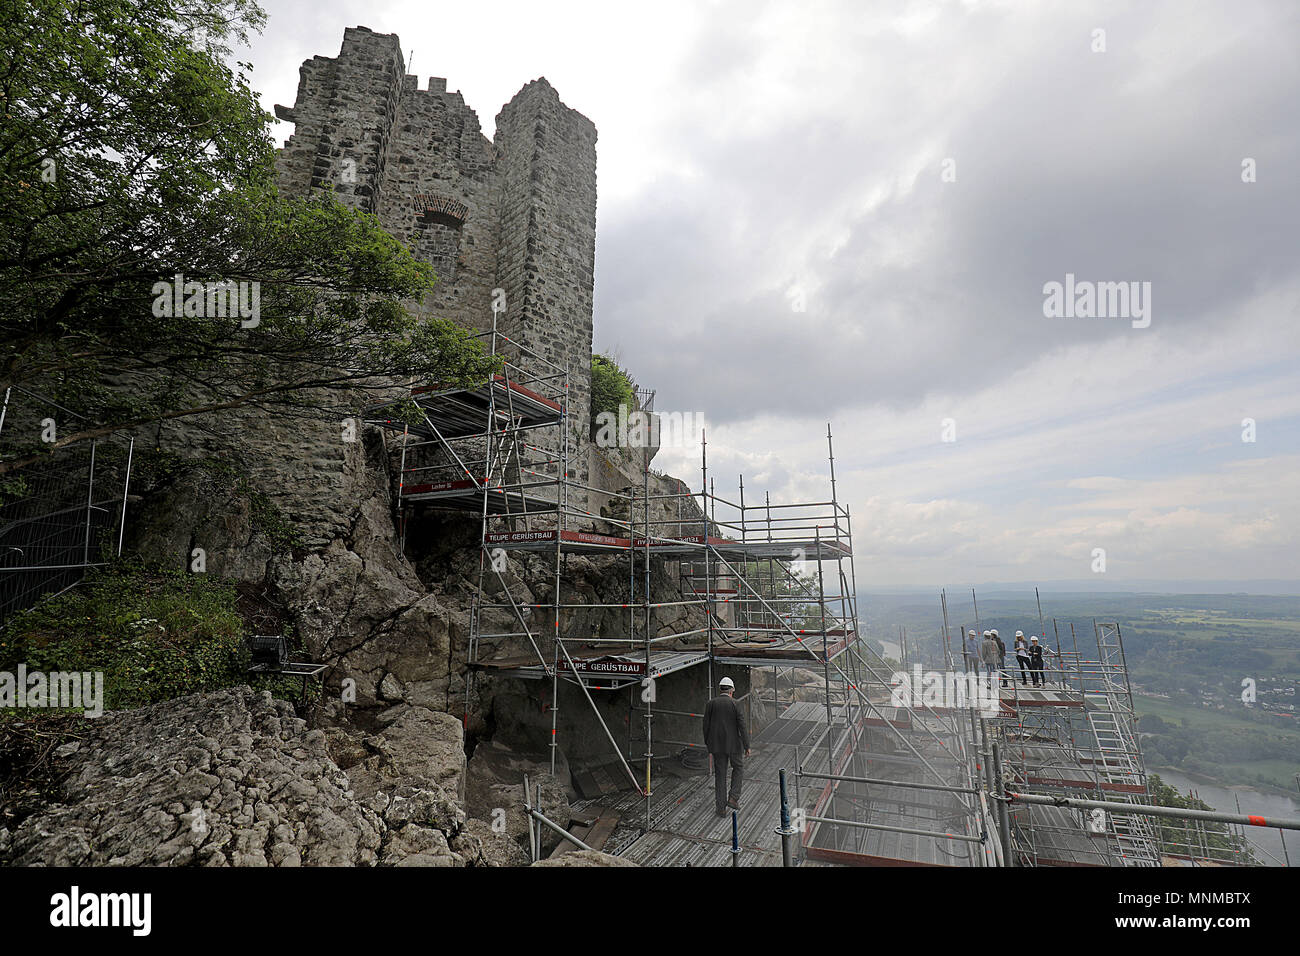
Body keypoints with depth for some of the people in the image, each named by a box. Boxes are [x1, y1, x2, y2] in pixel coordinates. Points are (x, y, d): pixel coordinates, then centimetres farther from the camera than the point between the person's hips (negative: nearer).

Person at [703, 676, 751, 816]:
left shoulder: (710, 704, -2)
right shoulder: (735, 705, -9)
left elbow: (706, 726, 1)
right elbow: (742, 726, -10)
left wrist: (708, 746, 12)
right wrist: (747, 746, -1)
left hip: (717, 744, 2)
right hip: (733, 744, -2)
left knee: (720, 774, 11)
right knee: (738, 767, 22)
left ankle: (721, 807, 12)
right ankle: (733, 797, 11)